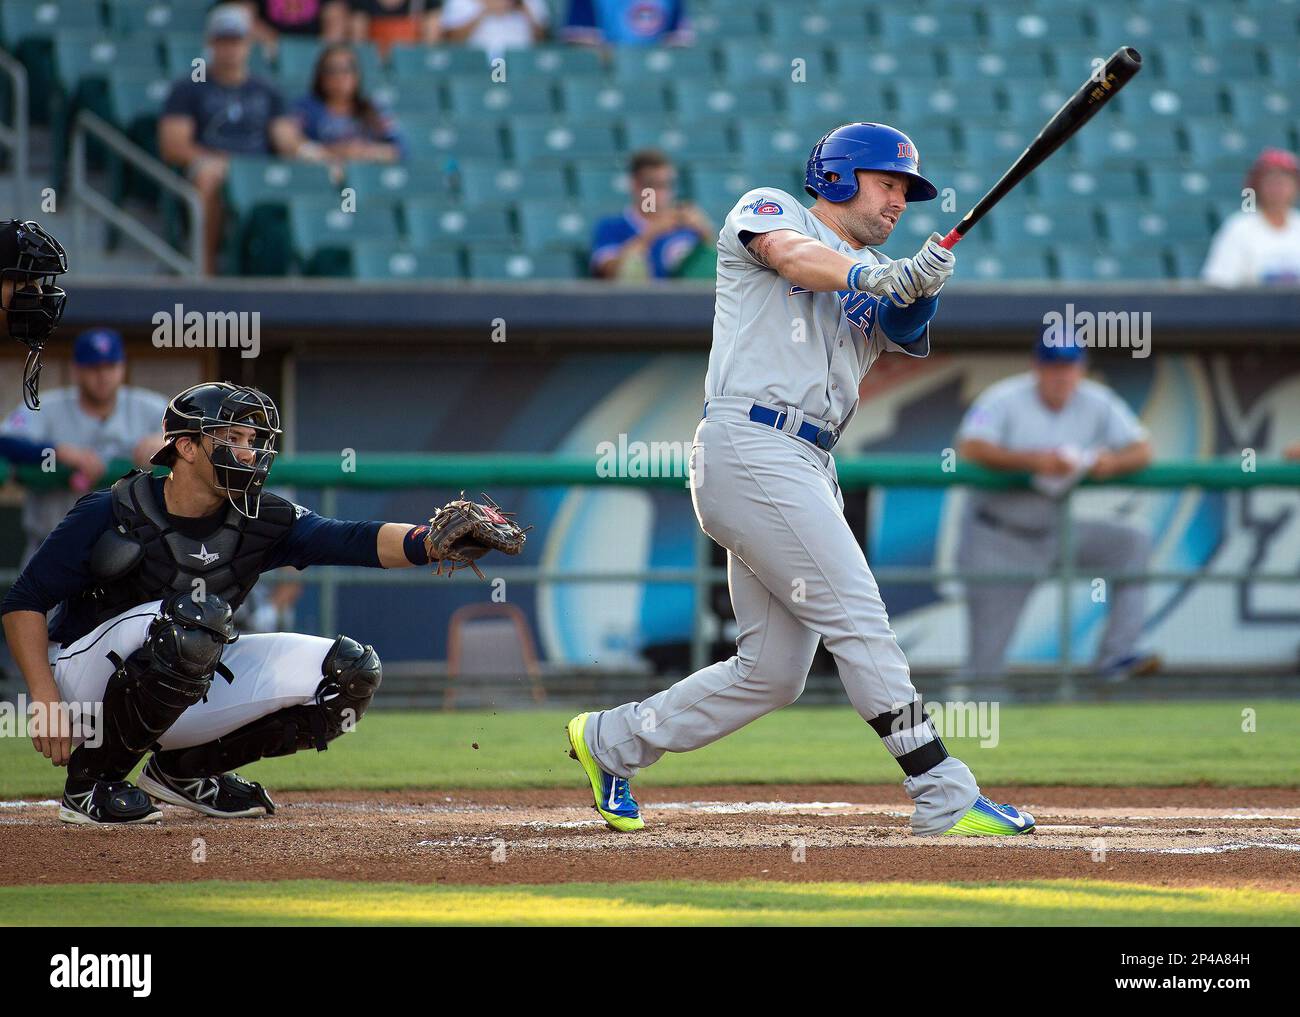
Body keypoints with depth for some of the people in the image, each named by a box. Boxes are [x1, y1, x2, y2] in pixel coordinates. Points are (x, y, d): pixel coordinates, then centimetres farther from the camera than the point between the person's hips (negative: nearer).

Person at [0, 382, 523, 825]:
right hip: (84, 676, -6)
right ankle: (91, 782, -19)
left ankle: (185, 768, 7)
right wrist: (45, 701, -24)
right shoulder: (110, 515, -16)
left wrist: (431, 542, -39)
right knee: (193, 617, -36)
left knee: (348, 671, -7)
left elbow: (350, 541, -20)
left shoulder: (261, 522, -5)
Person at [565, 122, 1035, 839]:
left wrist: (920, 287, -21)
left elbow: (907, 335, 1)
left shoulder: (875, 274, 22)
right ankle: (945, 799, -15)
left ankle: (610, 740, 22)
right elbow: (790, 253, -18)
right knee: (858, 619, -13)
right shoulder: (767, 209, 5)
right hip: (749, 446, -8)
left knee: (771, 673, 8)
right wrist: (867, 276, -37)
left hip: (808, 470, 8)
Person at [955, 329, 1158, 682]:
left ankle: (1116, 657, -19)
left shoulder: (1097, 403, -1)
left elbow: (1141, 449, -6)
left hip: (1052, 531, 4)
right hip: (996, 540, -4)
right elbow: (970, 448, -30)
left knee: (1134, 542, -16)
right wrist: (1033, 460, -40)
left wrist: (1113, 462, -29)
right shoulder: (1005, 400, -14)